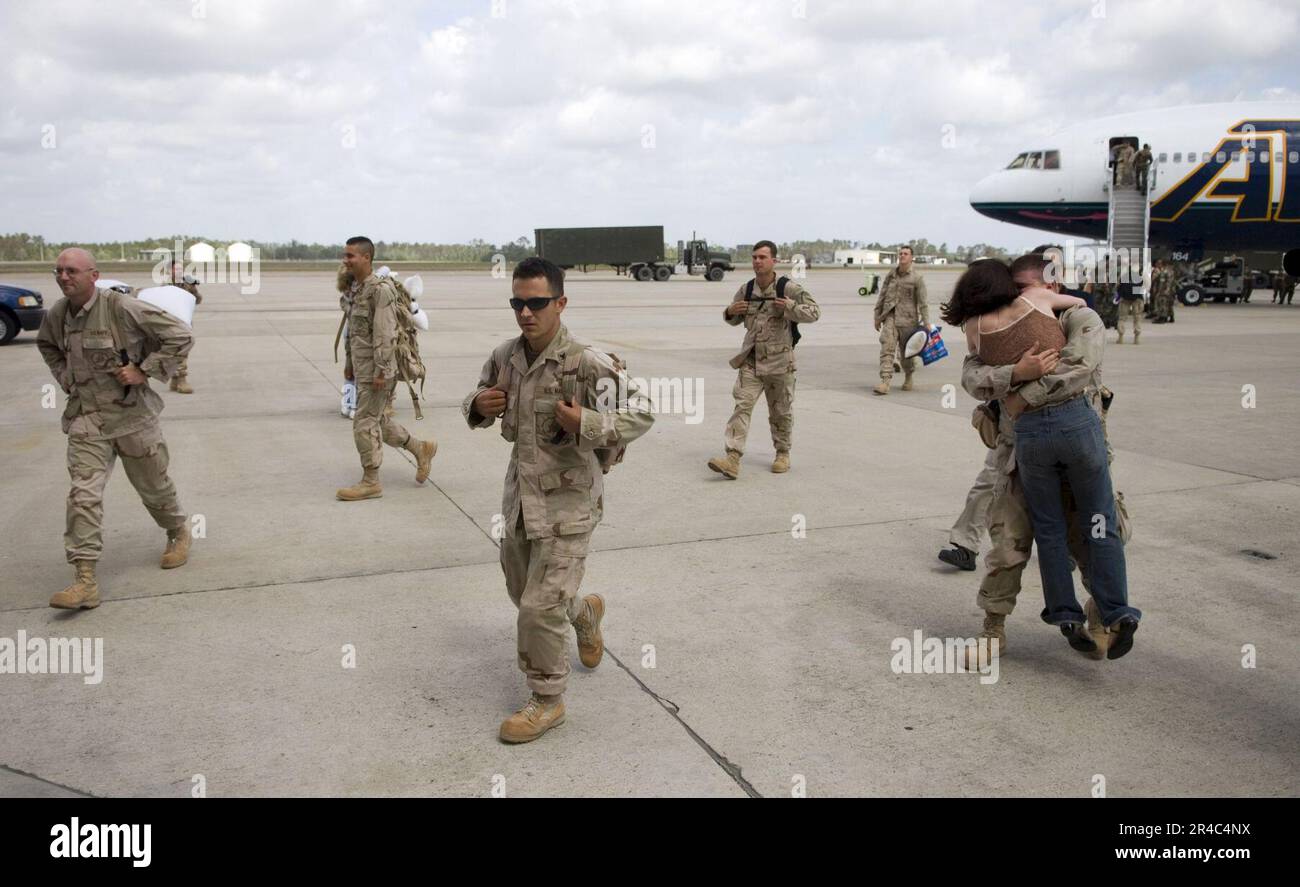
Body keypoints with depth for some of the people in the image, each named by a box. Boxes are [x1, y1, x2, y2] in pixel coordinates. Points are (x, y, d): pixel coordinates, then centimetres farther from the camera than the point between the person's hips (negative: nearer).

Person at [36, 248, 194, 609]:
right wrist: (64, 376, 11)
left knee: (153, 486, 12)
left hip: (131, 413, -4)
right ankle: (86, 581, -10)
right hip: (86, 418, 4)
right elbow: (46, 344, 27)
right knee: (84, 494, -9)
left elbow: (180, 336, -14)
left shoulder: (122, 308, -17)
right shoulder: (57, 315, 2)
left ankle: (178, 532, 42)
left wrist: (145, 370, -17)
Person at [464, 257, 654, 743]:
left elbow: (642, 414, -15)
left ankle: (547, 702, 17)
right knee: (522, 592, 23)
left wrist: (585, 423, -28)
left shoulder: (587, 364, -20)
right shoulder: (504, 357, 0)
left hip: (567, 502, -7)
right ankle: (585, 612, 54)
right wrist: (478, 406, -8)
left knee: (539, 607, -5)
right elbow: (476, 406, 16)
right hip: (520, 496, 7)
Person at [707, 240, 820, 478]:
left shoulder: (788, 288, -7)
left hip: (779, 361, -3)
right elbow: (735, 320, 20)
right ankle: (732, 459, -16)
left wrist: (791, 307, -24)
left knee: (780, 412, 10)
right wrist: (730, 312, -3)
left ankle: (783, 454, 30)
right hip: (751, 361, 3)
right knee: (742, 405, -10)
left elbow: (814, 312, -8)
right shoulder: (746, 290, 6)